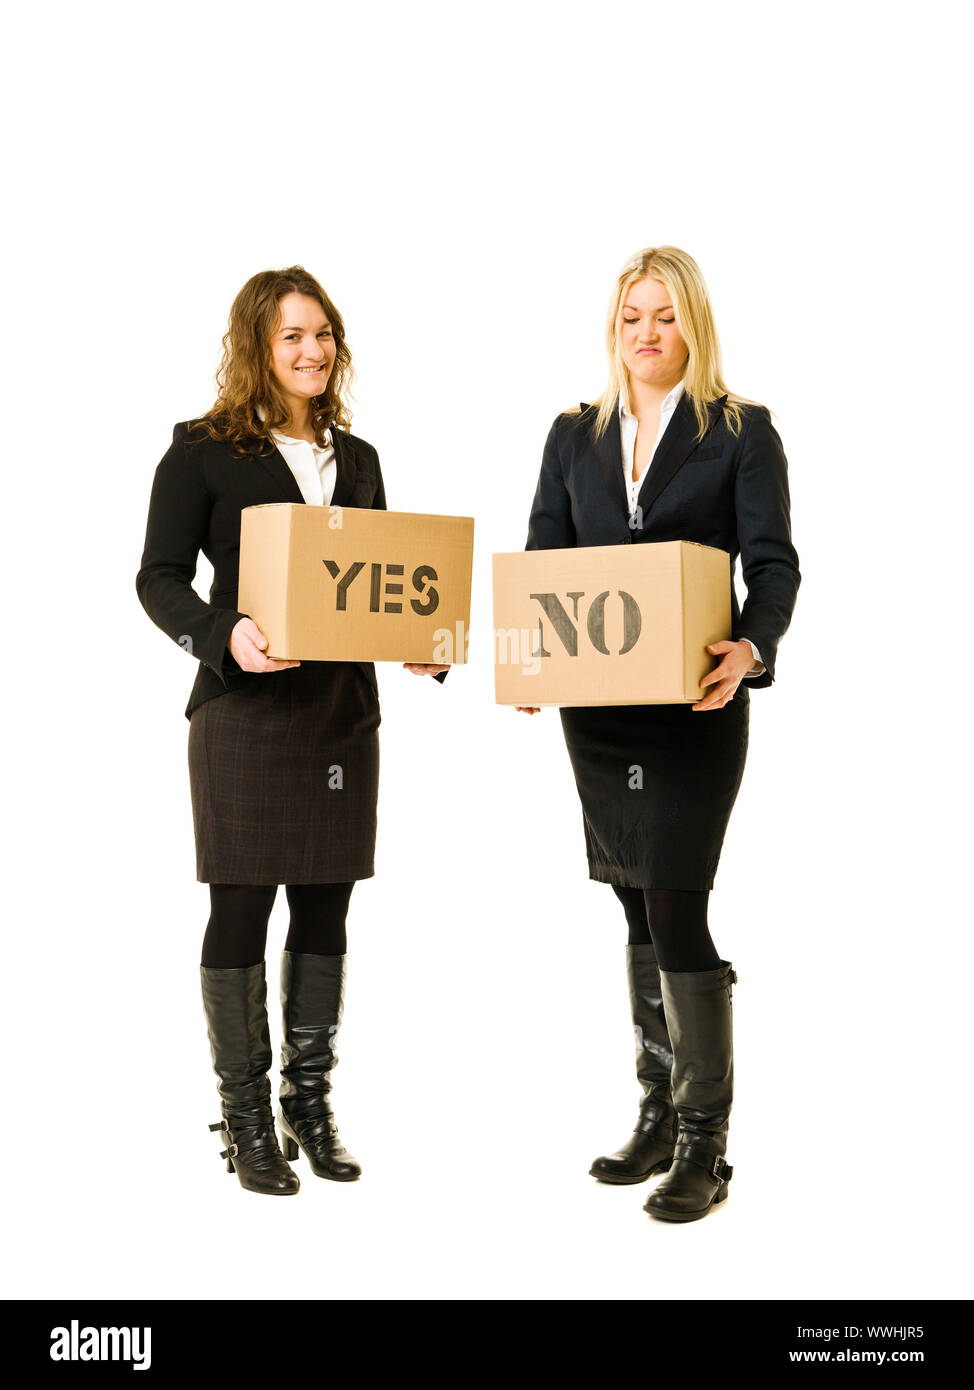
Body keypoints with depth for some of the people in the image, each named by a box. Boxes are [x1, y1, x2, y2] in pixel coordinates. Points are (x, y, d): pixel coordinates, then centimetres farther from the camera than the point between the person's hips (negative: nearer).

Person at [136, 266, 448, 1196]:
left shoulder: (357, 459, 15)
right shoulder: (202, 450, -1)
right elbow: (160, 577, -5)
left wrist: (420, 647, -2)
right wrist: (224, 636, -23)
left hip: (344, 709, 5)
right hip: (245, 709, -5)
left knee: (326, 907, 9)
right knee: (242, 908, 0)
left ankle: (309, 1099, 21)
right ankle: (244, 1111, 12)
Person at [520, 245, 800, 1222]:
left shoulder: (742, 433, 0)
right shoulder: (574, 436, 12)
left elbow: (774, 563, -6)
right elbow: (542, 562, 9)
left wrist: (751, 648, -26)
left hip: (694, 705, -5)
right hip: (596, 708, 5)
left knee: (674, 910, -9)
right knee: (641, 913, 12)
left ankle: (703, 1144, 2)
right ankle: (659, 1117, 24)